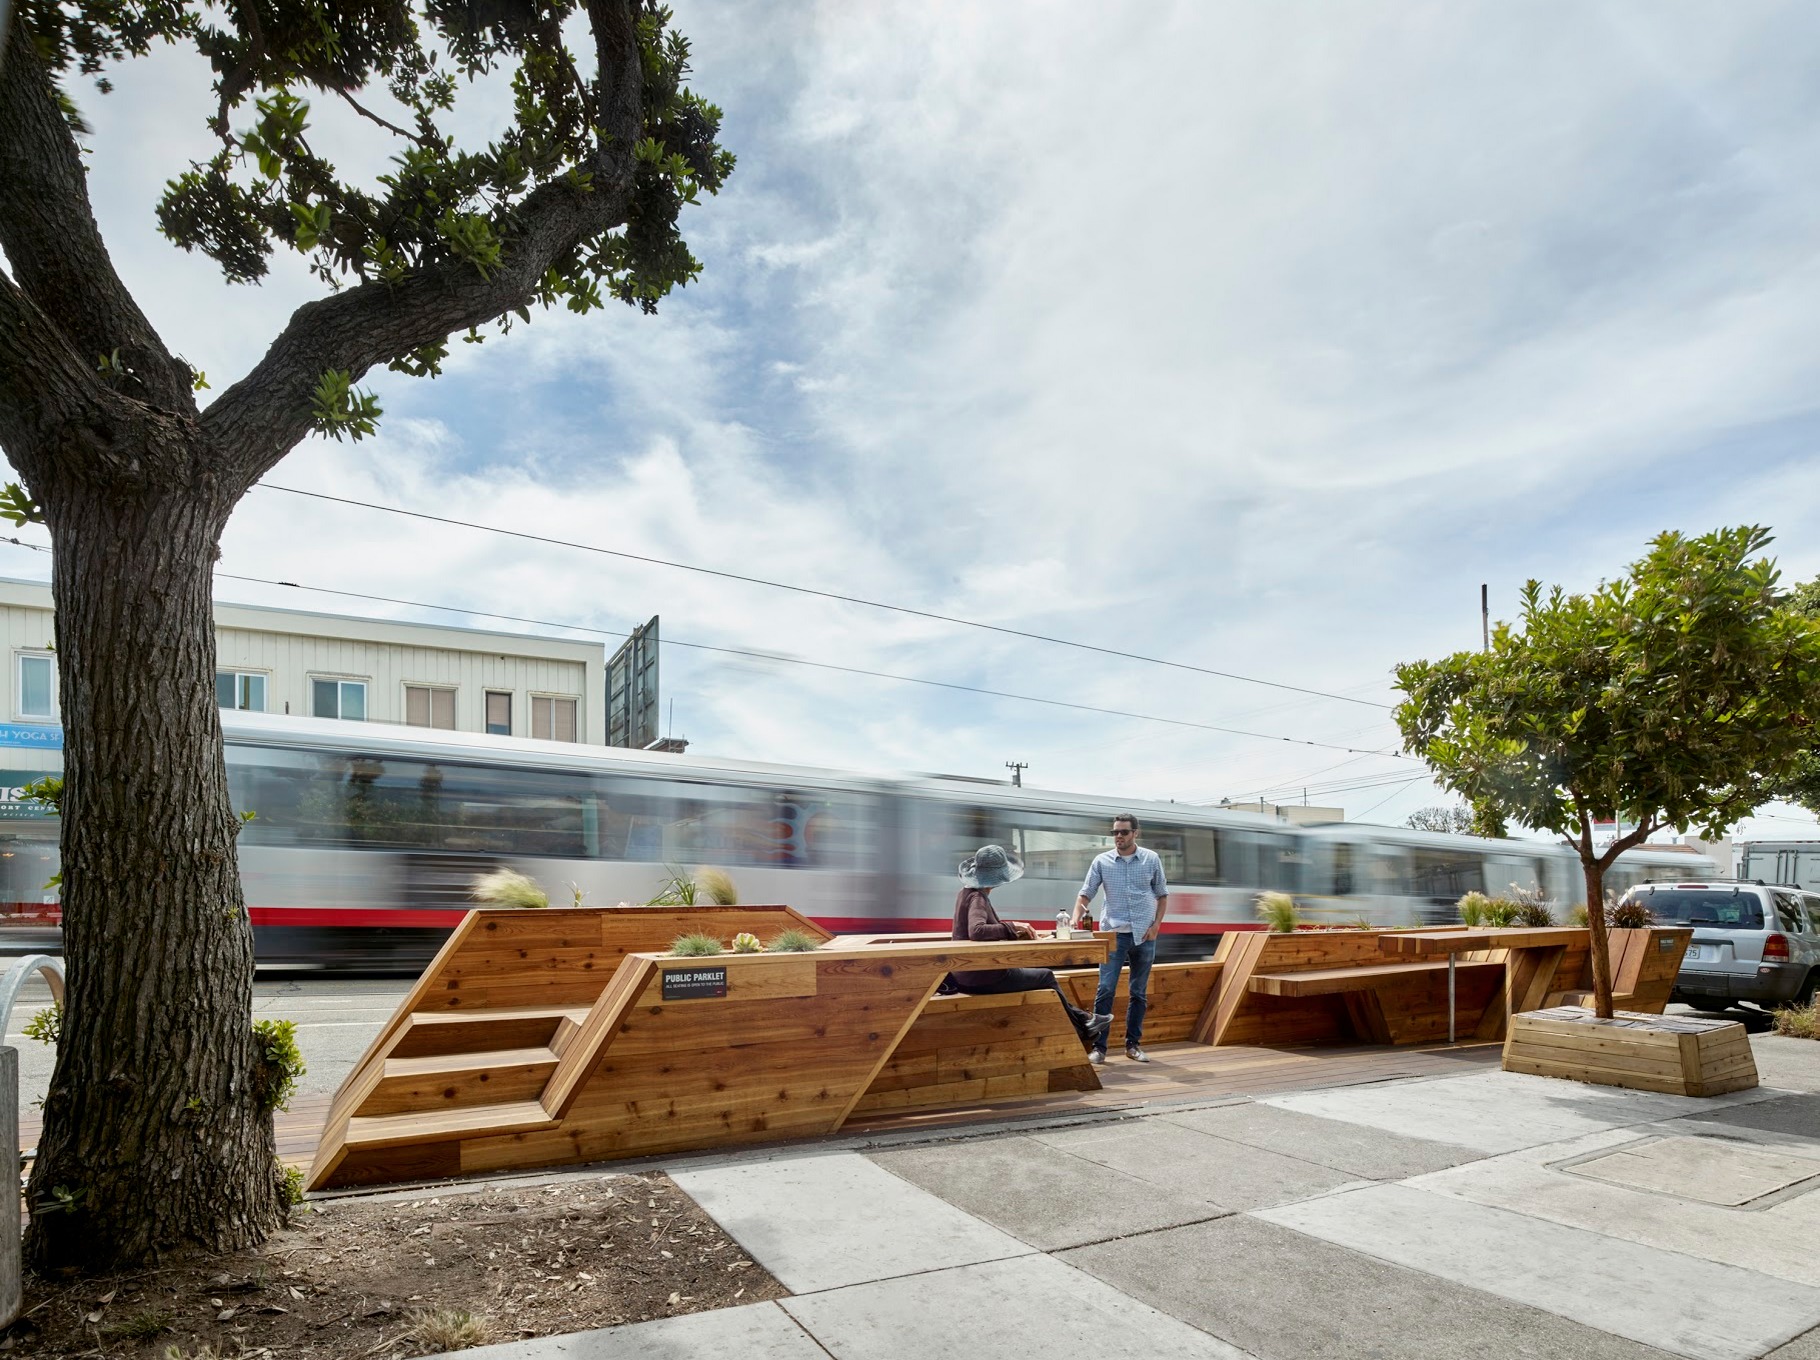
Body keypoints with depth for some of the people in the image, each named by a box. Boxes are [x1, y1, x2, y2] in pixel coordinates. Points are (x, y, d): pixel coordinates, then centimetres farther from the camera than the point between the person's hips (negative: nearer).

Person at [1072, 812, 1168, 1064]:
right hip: (1114, 934, -1)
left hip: (1144, 935, 2)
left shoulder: (1151, 859, 3)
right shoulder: (1101, 861, 0)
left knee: (1139, 993, 9)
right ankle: (1098, 1047, -2)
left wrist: (1156, 924, -2)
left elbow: (1162, 895, 10)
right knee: (1105, 989, -8)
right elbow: (1086, 894, -2)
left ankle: (1133, 1045, 20)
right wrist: (1076, 918, -18)